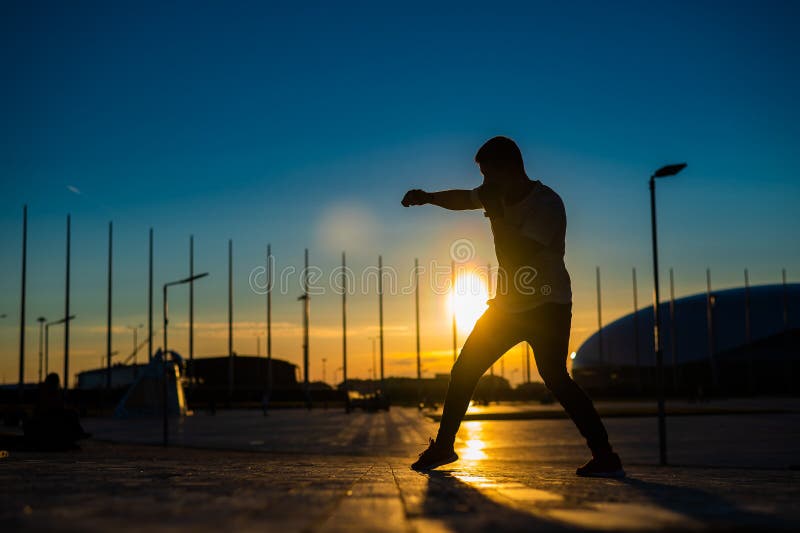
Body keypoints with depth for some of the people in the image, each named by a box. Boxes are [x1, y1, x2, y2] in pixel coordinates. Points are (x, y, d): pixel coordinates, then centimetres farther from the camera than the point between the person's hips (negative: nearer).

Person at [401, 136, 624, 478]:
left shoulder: (547, 204, -19)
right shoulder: (498, 195, 5)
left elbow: (518, 256, -29)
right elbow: (463, 199, 23)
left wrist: (496, 215, -22)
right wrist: (427, 198, 8)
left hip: (548, 306, -8)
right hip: (508, 304, 8)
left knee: (555, 378, -23)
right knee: (464, 372, 7)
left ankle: (605, 457, -17)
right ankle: (443, 446, 20)